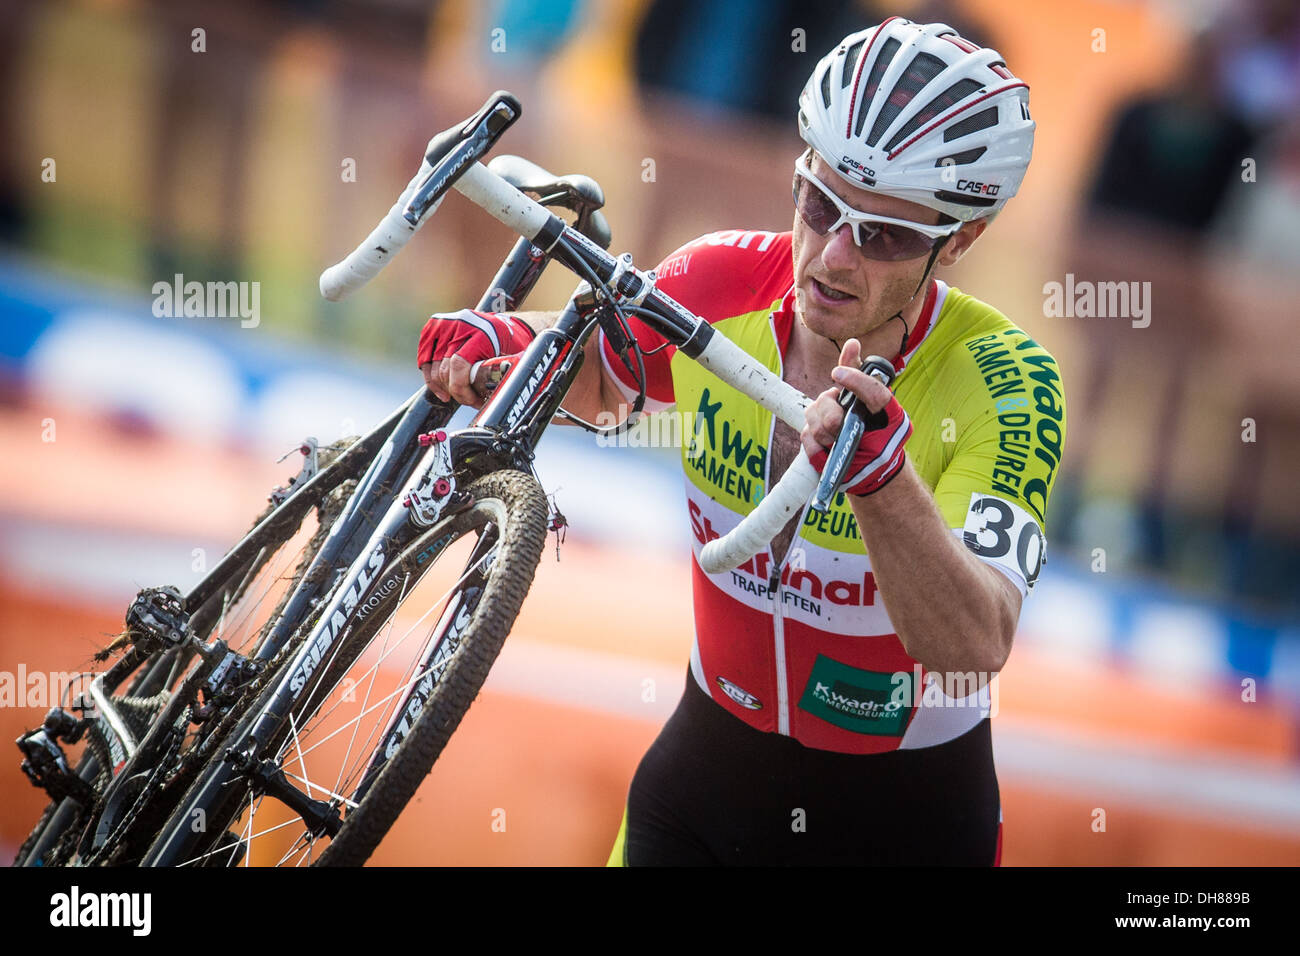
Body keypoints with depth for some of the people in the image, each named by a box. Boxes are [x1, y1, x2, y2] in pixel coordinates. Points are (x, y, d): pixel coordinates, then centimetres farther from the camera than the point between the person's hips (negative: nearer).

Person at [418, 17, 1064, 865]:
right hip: (708, 765, 3)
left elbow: (976, 650, -36)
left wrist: (882, 475, -51)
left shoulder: (1002, 382, -24)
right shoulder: (719, 284, -13)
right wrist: (503, 341, -11)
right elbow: (600, 376, 11)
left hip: (903, 818, -3)